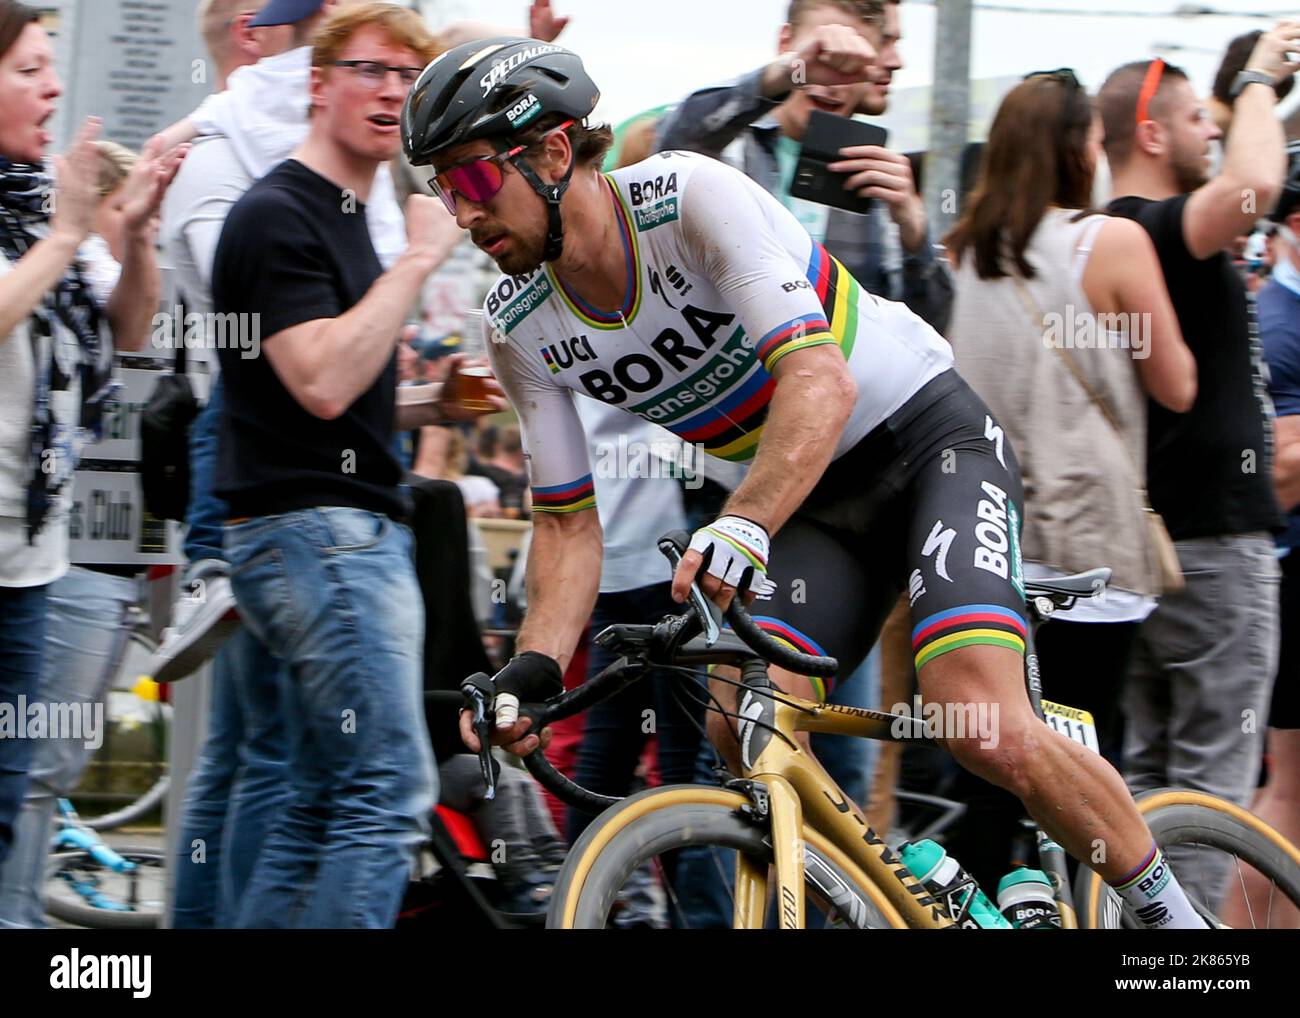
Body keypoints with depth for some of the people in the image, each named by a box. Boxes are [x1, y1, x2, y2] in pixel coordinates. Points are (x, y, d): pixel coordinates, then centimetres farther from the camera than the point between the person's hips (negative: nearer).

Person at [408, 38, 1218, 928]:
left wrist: (742, 527, -51)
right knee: (740, 730, -19)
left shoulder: (691, 196, -25)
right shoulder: (520, 329, -6)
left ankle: (1168, 912, -3)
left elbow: (820, 380, -36)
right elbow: (569, 522, 0)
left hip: (931, 434, -6)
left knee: (984, 730, -23)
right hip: (814, 500, 6)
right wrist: (534, 670, -17)